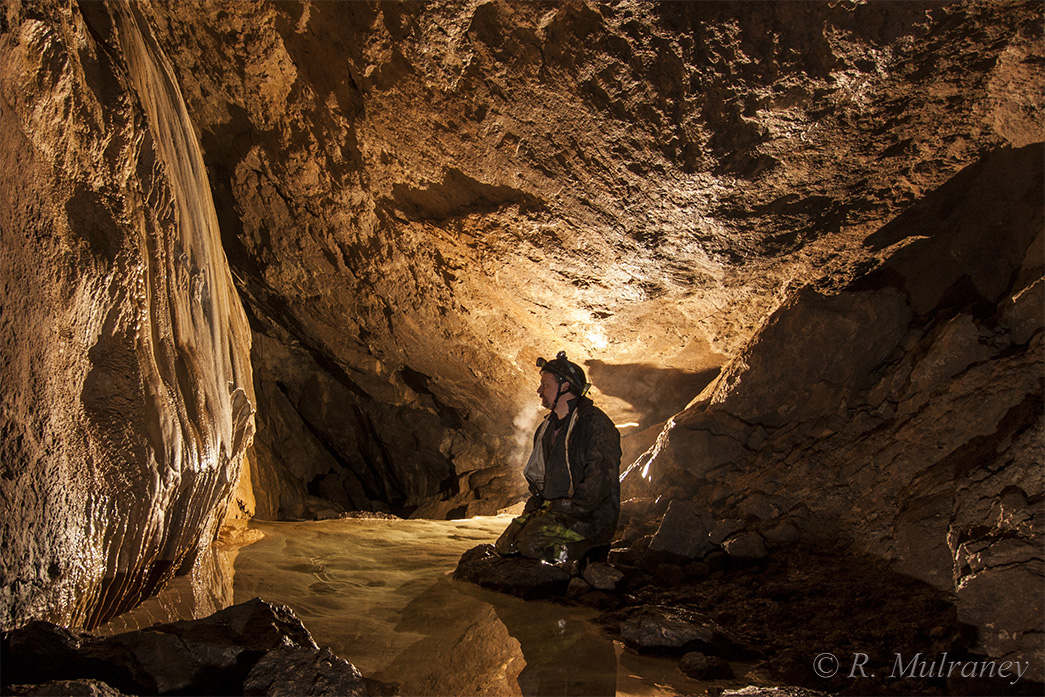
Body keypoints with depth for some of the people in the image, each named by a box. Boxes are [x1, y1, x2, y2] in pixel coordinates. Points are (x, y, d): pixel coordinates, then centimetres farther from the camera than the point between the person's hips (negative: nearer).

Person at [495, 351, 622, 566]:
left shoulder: (594, 422, -12)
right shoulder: (548, 427, 17)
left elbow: (601, 478, -20)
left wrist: (569, 507, -21)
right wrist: (535, 503, 8)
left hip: (590, 516, -8)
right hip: (550, 508, 8)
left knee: (531, 543, -28)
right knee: (505, 546, -8)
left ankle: (587, 550, -8)